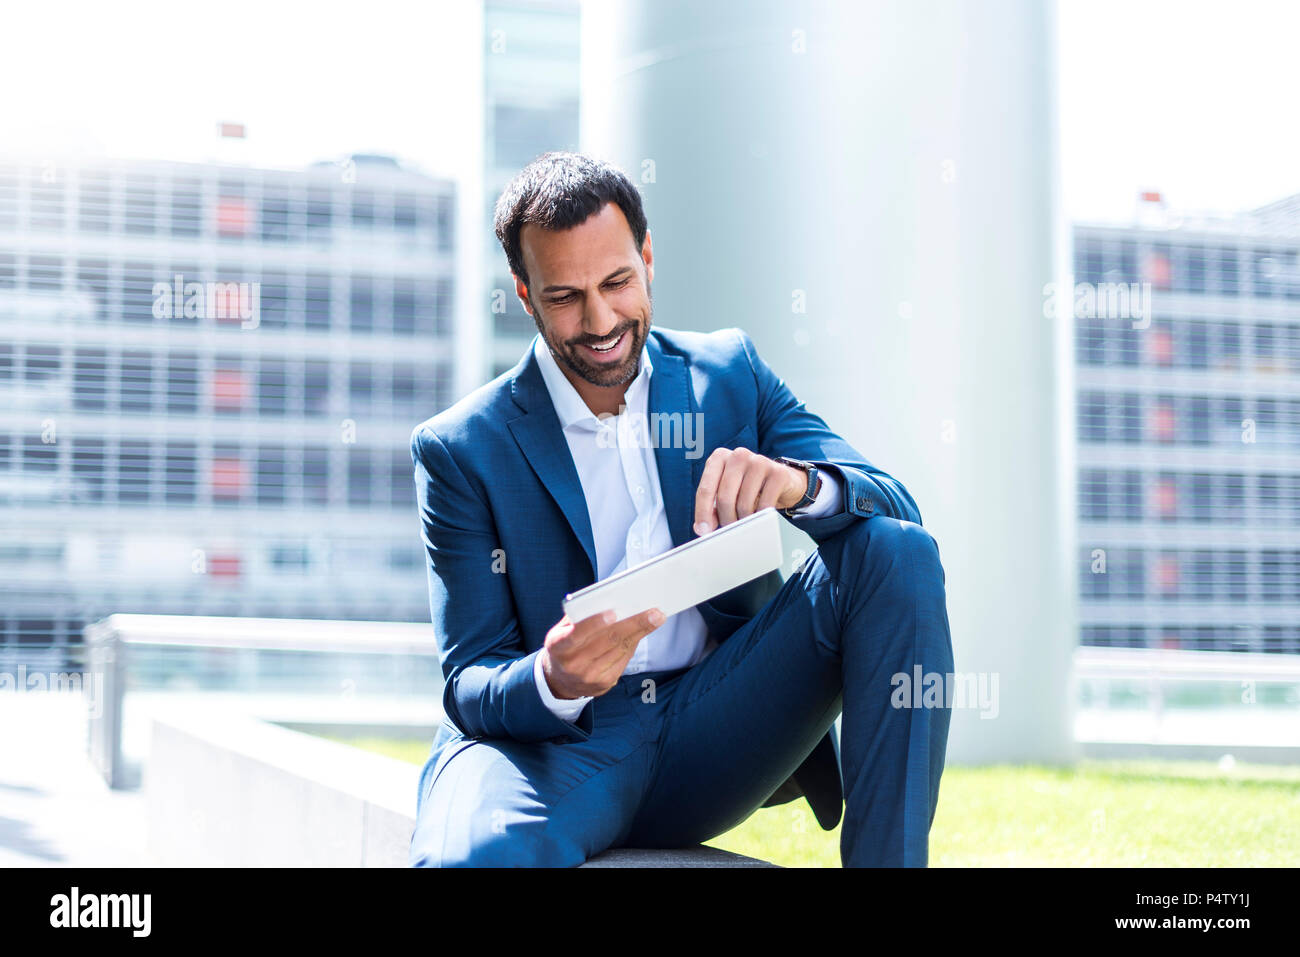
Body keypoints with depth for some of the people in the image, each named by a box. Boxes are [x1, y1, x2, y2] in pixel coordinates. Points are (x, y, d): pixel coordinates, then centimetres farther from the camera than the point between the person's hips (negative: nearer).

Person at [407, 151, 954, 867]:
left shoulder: (731, 373, 7)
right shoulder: (459, 451, -2)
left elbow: (893, 505, -1)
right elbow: (470, 686, -4)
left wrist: (797, 483, -25)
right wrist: (554, 682, -29)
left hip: (718, 725, 5)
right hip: (555, 742, -4)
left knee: (896, 550, -17)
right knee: (466, 856, -40)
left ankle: (887, 860, -15)